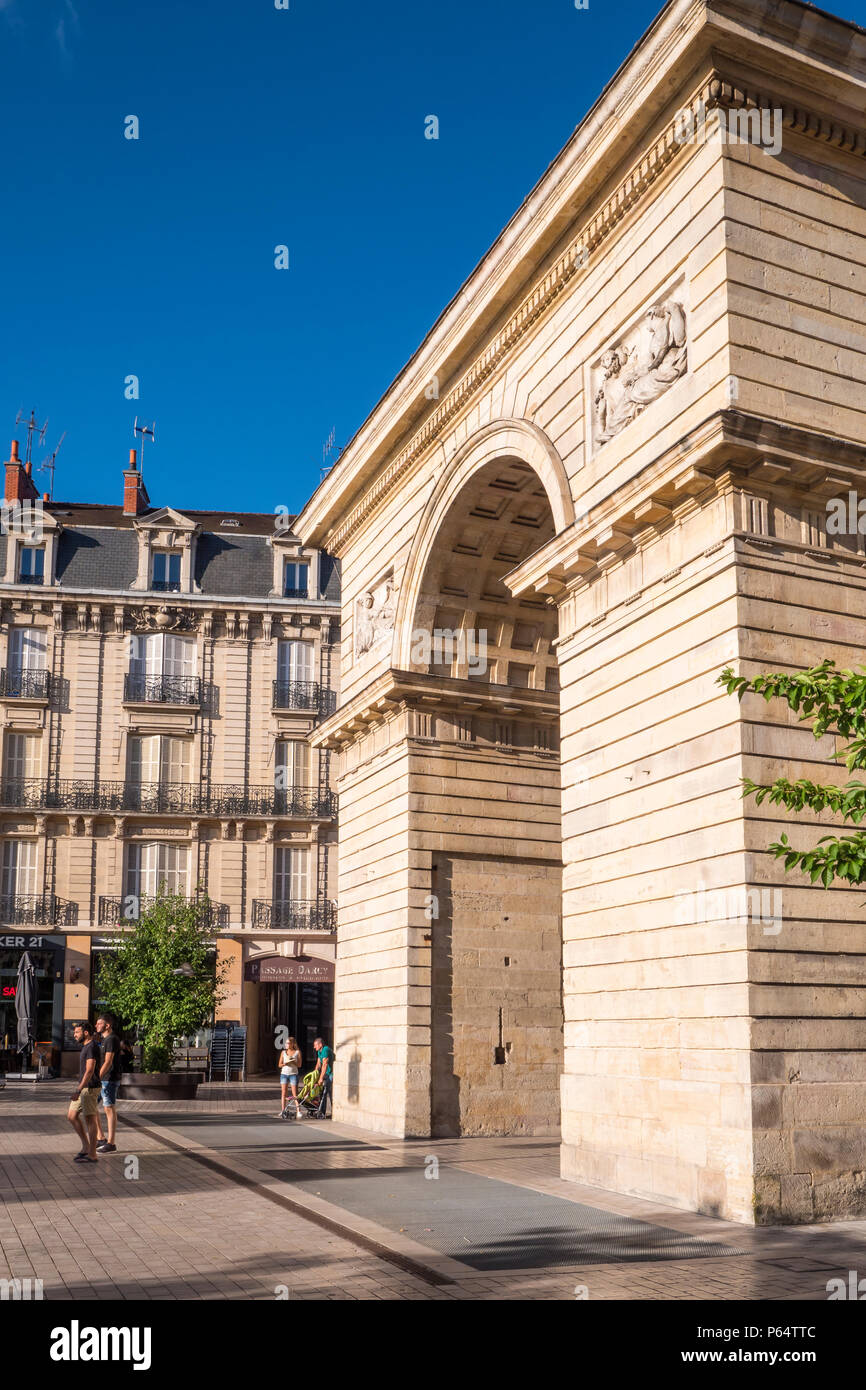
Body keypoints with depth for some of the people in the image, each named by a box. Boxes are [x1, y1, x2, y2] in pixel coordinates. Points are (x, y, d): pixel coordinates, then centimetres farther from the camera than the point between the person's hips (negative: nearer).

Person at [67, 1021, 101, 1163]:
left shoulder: (92, 1047, -16)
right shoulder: (86, 1046, 16)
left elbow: (89, 1071, -24)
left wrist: (78, 1090, -29)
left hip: (90, 1088, -10)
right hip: (84, 1088, 10)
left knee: (90, 1120, -4)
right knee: (71, 1116, 10)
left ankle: (92, 1155, 1)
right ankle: (86, 1146, 16)